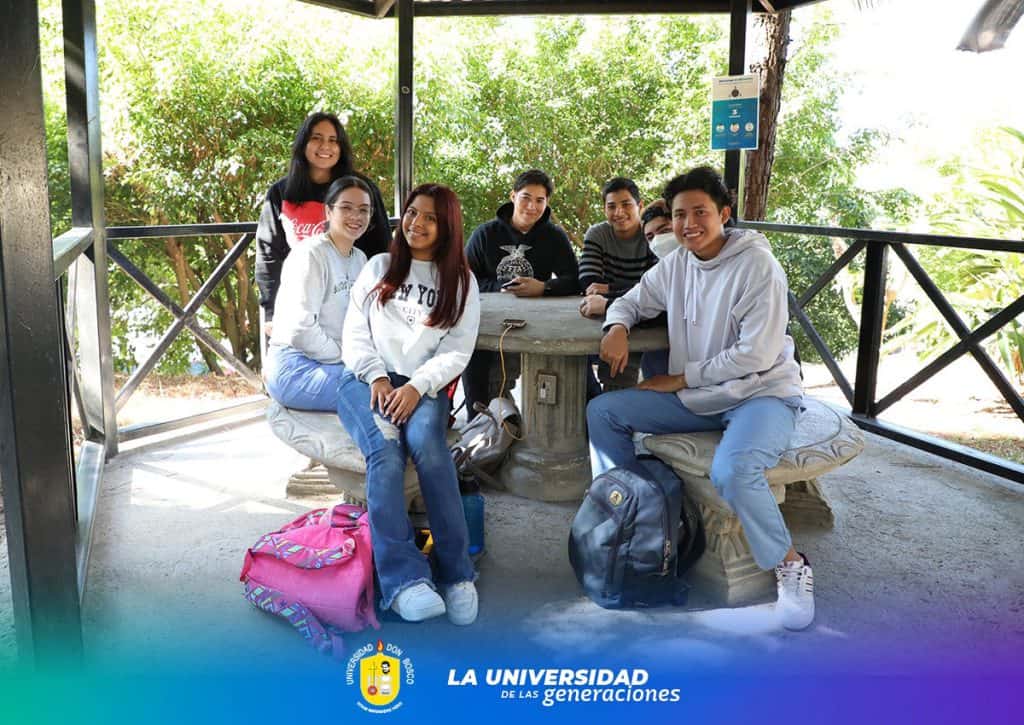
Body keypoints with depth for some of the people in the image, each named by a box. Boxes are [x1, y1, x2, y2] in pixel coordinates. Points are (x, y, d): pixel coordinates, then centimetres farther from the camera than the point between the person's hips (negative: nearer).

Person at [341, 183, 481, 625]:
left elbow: (456, 352, 3)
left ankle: (457, 573, -31)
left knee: (426, 441, -35)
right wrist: (377, 378, -8)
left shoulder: (461, 282, 14)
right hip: (366, 381, 1)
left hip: (423, 387, -1)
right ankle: (404, 579, -37)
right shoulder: (378, 267, 19)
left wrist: (417, 386, -15)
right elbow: (354, 334, 11)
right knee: (385, 450, -31)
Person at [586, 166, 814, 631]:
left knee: (732, 471, -37)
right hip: (695, 399, 7)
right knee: (602, 411, -3)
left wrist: (681, 377, -14)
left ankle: (790, 565, -9)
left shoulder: (757, 265, -16)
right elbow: (631, 301, 18)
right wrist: (617, 327, -8)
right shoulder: (675, 265, 4)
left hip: (761, 394, -7)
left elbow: (756, 355, -20)